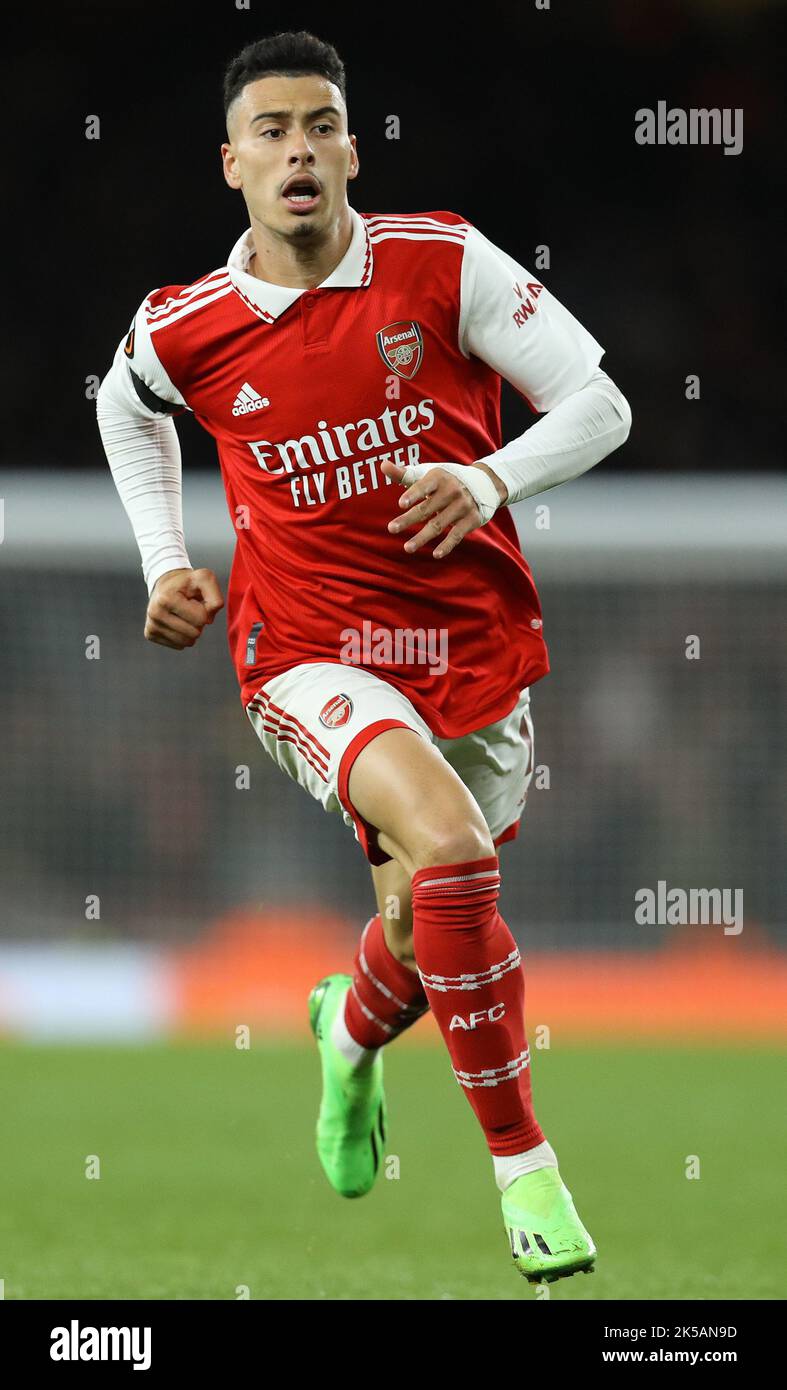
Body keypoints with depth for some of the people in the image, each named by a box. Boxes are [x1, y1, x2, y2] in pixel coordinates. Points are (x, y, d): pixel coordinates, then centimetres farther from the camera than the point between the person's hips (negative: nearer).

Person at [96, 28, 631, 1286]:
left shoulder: (444, 265, -8)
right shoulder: (183, 331, -4)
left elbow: (598, 405, -6)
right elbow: (125, 408, 22)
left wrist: (492, 479, -24)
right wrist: (167, 564, 12)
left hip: (476, 650, 2)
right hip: (311, 653, -2)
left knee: (428, 922, 14)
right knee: (449, 848, -29)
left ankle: (356, 1027, 55)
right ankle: (524, 1166, -20)